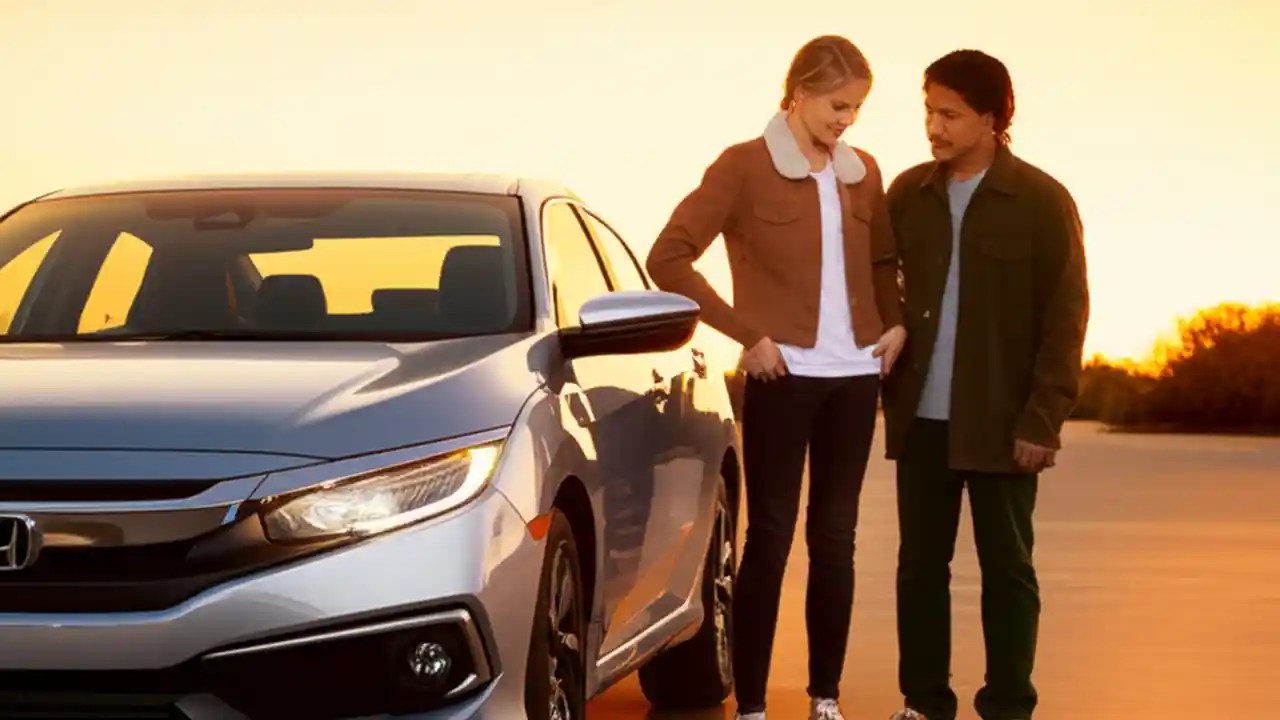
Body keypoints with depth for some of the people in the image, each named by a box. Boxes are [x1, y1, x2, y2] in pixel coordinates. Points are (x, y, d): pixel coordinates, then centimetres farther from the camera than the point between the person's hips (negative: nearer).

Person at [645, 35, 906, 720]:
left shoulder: (861, 172, 9)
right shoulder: (744, 166, -7)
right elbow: (668, 258, -12)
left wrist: (896, 323, 3)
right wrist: (747, 333, -14)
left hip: (856, 374, 5)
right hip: (784, 375, -5)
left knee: (835, 537, 9)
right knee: (770, 537, -2)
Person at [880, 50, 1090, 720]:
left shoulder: (1042, 201, -5)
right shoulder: (907, 194, 7)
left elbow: (1066, 316, -7)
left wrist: (1042, 417, -13)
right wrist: (885, 381, 1)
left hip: (1001, 422, -4)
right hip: (921, 418, 4)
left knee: (1006, 568, 4)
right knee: (920, 565, 8)